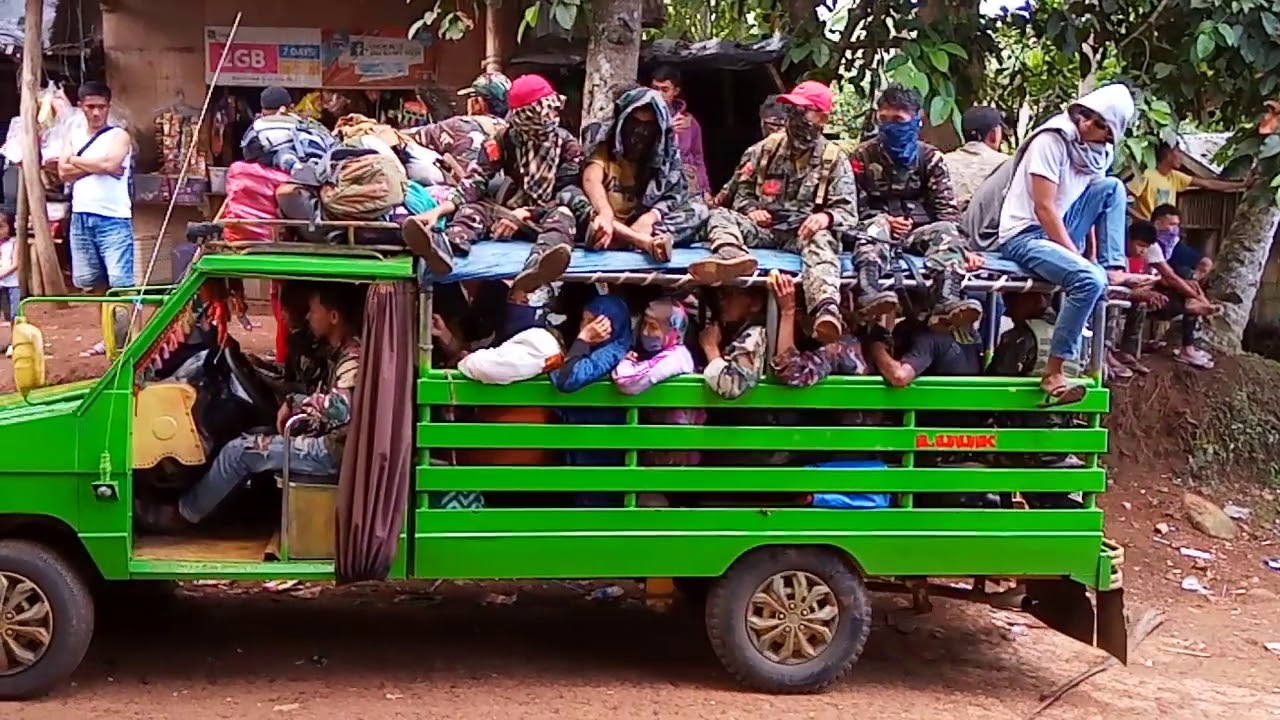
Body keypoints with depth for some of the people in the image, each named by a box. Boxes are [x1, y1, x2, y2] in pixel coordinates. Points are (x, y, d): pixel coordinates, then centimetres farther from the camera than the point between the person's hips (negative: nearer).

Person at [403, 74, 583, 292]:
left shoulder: (567, 146, 0)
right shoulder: (507, 139, 5)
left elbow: (566, 195, -10)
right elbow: (476, 180, -6)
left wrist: (524, 214, -24)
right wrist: (438, 210, -22)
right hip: (510, 213, 3)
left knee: (562, 214, -35)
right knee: (474, 208, -21)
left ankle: (539, 264, -73)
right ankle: (443, 248, -59)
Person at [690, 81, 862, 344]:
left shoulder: (834, 159, 5)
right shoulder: (766, 148, 14)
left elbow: (847, 212, 1)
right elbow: (743, 188, 21)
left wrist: (826, 217, -23)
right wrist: (751, 210, -2)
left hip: (804, 230, -4)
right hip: (764, 227, 4)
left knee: (822, 243, -38)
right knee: (719, 216, -20)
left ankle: (826, 310, -67)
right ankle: (732, 255, -59)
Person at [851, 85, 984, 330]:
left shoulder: (930, 158, 11)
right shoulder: (864, 156, 10)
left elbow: (947, 209, 3)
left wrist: (961, 247, -11)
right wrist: (883, 220, -12)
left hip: (918, 231, 1)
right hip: (878, 227, -1)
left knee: (946, 230, -29)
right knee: (875, 225, -34)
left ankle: (947, 300, -54)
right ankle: (869, 292, -62)